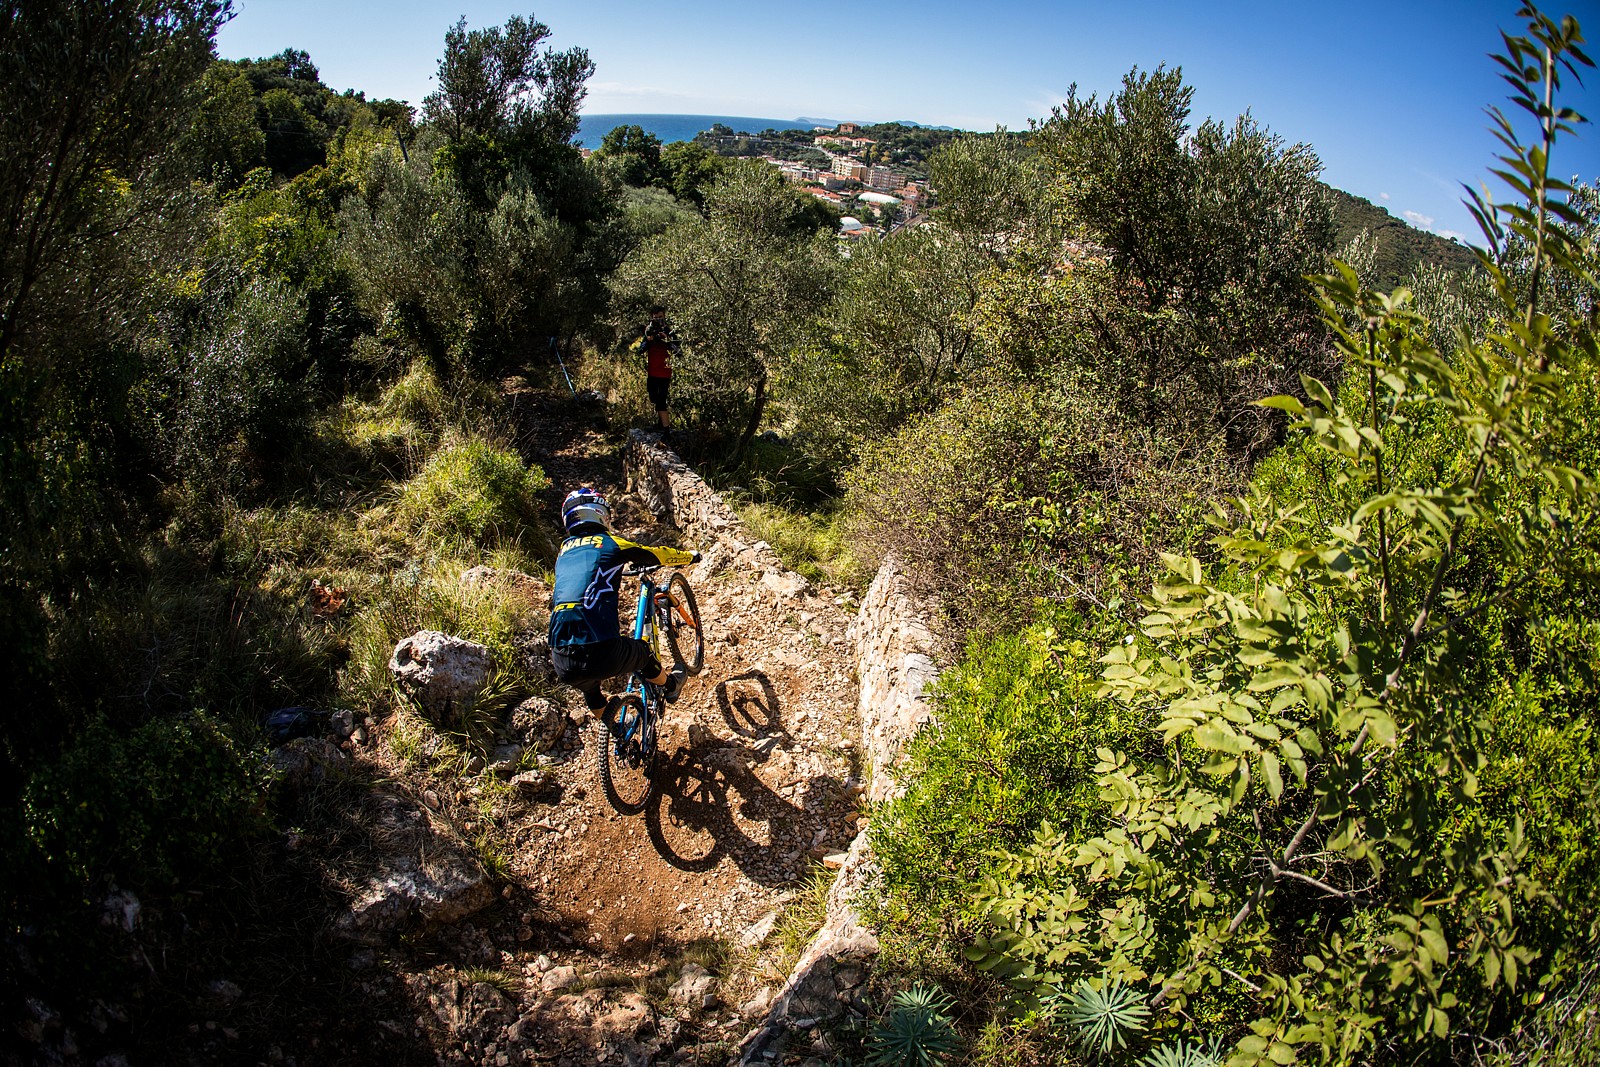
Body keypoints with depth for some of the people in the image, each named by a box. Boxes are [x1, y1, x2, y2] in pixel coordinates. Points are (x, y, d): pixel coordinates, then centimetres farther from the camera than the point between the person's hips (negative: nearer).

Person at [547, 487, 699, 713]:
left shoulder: (564, 550, 19)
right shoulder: (609, 542, 6)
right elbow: (657, 554, 18)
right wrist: (690, 556, 39)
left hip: (562, 662, 4)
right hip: (601, 653, -4)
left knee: (590, 688, 38)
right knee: (642, 652, 30)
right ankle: (670, 687, 54)